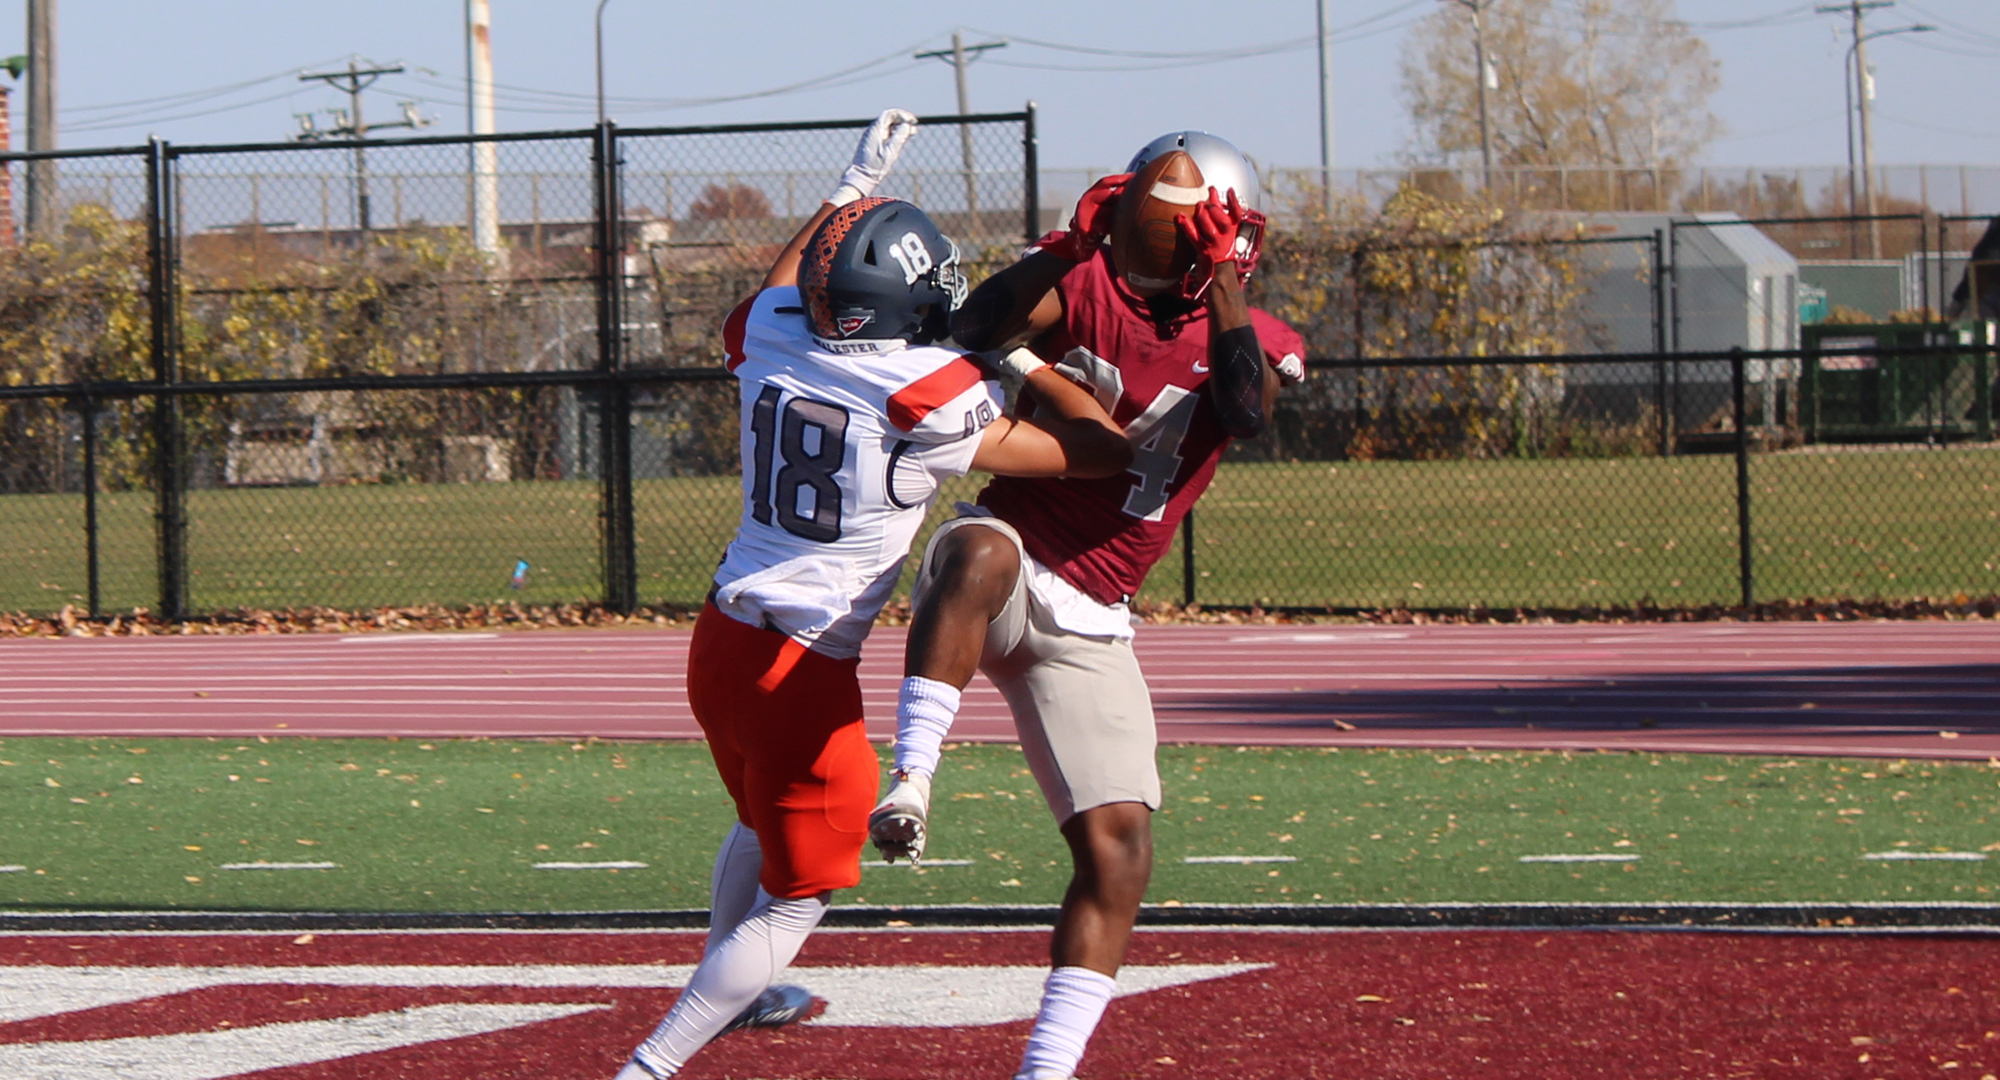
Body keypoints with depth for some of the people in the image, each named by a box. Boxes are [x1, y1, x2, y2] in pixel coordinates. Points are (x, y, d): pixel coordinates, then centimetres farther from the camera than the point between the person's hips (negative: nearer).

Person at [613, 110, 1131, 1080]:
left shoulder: (770, 346, -1)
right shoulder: (926, 401, -19)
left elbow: (776, 293, 28)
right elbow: (1103, 450, -13)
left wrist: (854, 189, 35)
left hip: (721, 638, 8)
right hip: (804, 671, -8)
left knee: (762, 822, 34)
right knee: (797, 898, 4)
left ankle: (729, 990, 57)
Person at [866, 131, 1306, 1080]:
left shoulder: (1257, 342, 4)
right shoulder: (1085, 288, 0)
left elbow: (1245, 414, -20)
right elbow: (976, 329, -19)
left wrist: (1223, 277, -27)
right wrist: (1072, 247, -30)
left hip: (1085, 621, 3)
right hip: (1006, 553, -3)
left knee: (1118, 849, -6)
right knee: (983, 554, -42)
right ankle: (911, 780, -47)